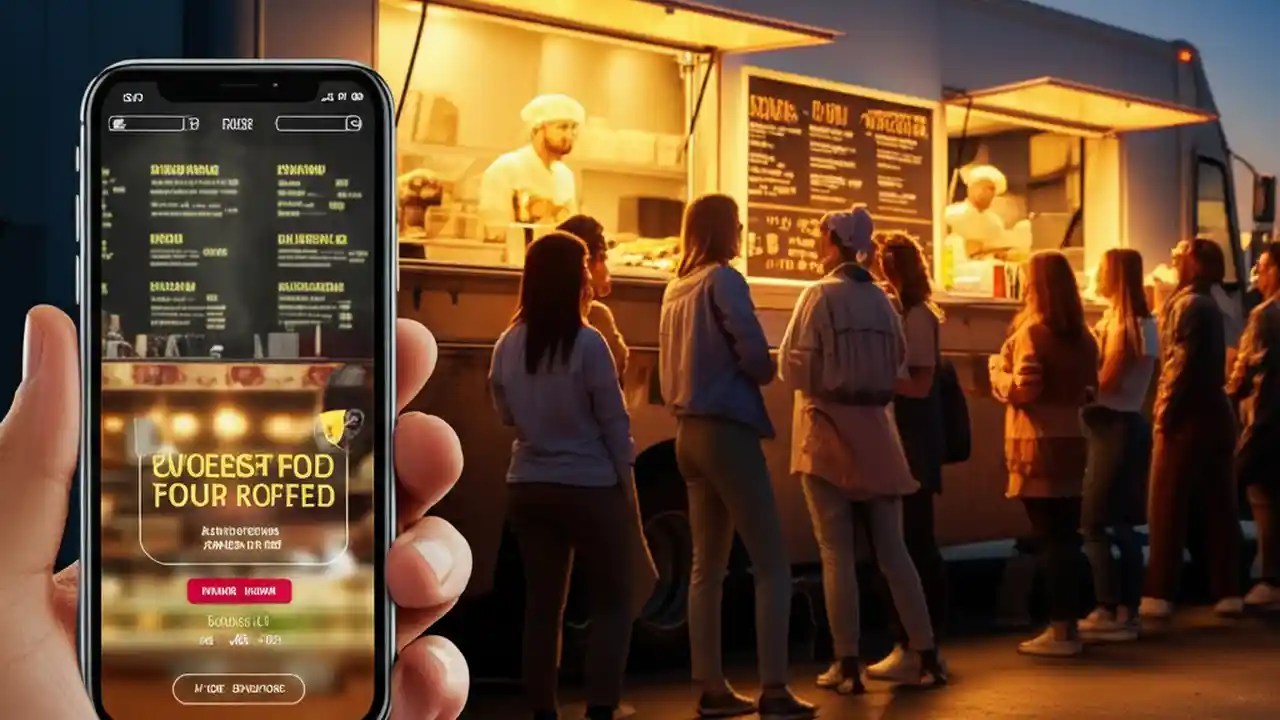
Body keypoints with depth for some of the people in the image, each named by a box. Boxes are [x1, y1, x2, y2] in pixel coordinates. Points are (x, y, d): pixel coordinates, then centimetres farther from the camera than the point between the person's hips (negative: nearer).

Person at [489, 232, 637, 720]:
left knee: (542, 603, 13)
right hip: (589, 487, -5)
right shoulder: (588, 343, -15)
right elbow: (613, 420, -9)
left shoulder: (509, 345, 0)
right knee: (612, 601, 7)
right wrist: (625, 479, 2)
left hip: (528, 486, 5)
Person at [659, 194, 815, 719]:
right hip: (727, 431, -8)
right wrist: (767, 373, 3)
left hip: (689, 433, 8)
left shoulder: (675, 289, 13)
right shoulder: (723, 279, -9)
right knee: (771, 563, -4)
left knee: (708, 566, 9)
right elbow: (755, 355, -17)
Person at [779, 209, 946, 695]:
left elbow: (793, 368, -11)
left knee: (837, 552, 0)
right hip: (875, 430, 5)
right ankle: (925, 655, 12)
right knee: (892, 550, 10)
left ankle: (847, 665, 2)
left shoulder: (821, 294, -9)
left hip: (828, 430, -5)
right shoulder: (882, 300, 8)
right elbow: (898, 367, 13)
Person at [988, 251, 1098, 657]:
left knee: (1049, 538, -4)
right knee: (1066, 536, 11)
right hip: (1071, 442, 7)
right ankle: (1069, 626, 16)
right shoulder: (1083, 335, 11)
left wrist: (997, 371, 1)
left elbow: (1024, 389, -16)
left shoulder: (1030, 331, -11)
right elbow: (1090, 390, 17)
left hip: (1039, 446, -7)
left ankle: (1060, 632, -1)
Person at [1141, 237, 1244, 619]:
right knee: (1219, 505, 9)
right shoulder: (1209, 305, 15)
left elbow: (1182, 363, -19)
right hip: (1214, 412, 9)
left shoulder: (1187, 304, -13)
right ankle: (1228, 592, 12)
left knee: (1167, 507, -3)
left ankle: (1158, 595, -1)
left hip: (1188, 415, -8)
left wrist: (1165, 409, -14)